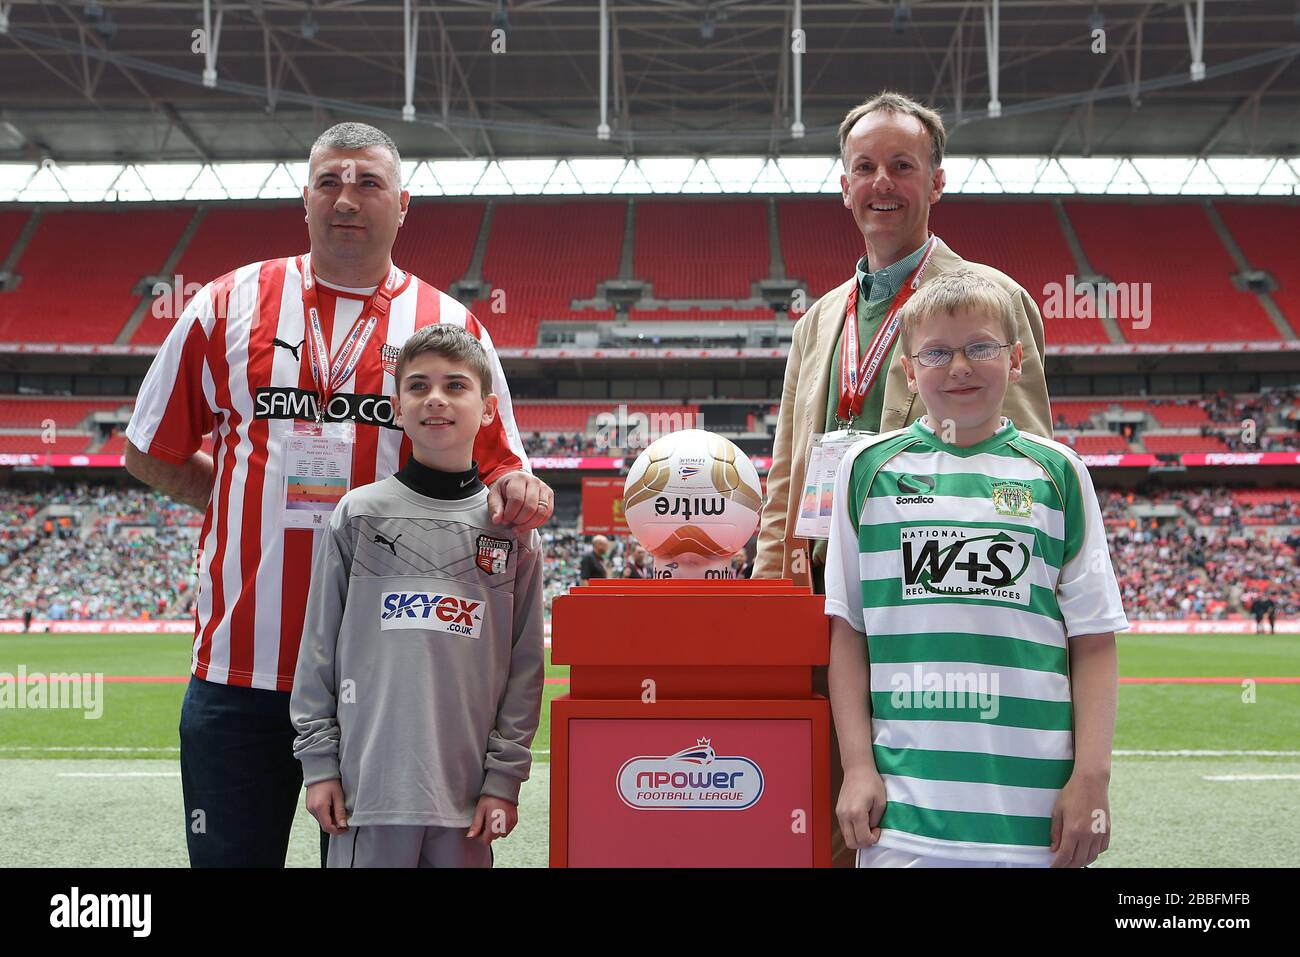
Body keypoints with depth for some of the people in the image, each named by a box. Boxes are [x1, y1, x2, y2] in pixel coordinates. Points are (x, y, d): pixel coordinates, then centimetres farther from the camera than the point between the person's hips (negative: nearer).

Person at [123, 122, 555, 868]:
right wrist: (250, 497, 3)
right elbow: (149, 453, 14)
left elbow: (500, 470, 7)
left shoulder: (450, 328, 6)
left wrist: (517, 492, -15)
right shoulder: (230, 305, 7)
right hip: (239, 663, 1)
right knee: (233, 852, 6)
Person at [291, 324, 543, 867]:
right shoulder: (358, 514, 3)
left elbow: (524, 665, 5)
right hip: (367, 780, -1)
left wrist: (505, 777, 0)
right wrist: (318, 760, 1)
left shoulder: (512, 528, 4)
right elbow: (319, 646, 5)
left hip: (468, 796, 1)